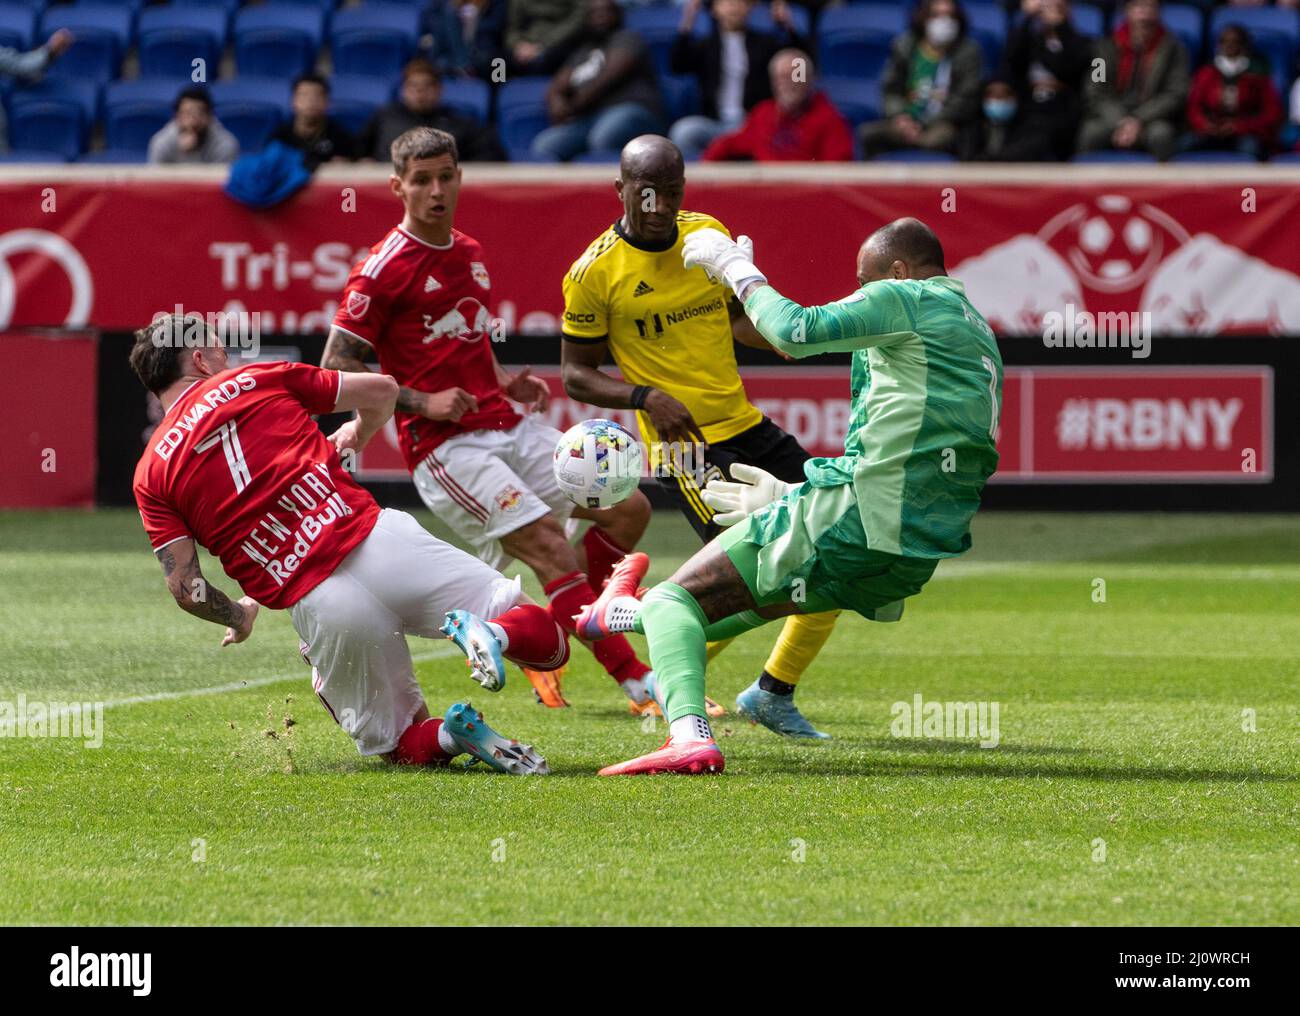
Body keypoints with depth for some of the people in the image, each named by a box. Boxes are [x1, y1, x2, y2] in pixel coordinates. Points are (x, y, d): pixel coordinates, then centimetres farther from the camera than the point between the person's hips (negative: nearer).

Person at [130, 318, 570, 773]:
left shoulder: (151, 475, 12)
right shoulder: (256, 379, 14)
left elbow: (186, 589, 5)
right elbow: (382, 390, 20)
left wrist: (237, 616, 27)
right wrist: (357, 435, 43)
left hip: (315, 606, 0)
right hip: (382, 543, 0)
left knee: (399, 744, 19)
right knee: (545, 639, 7)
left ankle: (450, 735, -15)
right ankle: (492, 632, -27)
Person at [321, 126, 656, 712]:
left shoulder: (470, 254, 16)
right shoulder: (383, 269, -9)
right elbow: (336, 367, -10)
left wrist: (507, 383, 11)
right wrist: (423, 403, -16)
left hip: (507, 427, 8)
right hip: (444, 446, -8)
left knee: (627, 509, 3)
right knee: (549, 543, -20)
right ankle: (637, 682, -19)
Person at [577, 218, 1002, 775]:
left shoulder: (907, 298, -4)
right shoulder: (979, 335, 23)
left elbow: (796, 332, -18)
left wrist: (736, 267, -1)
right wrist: (790, 496, 32)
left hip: (852, 521, -9)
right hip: (917, 557, 9)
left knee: (674, 599, -4)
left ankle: (689, 734, -27)